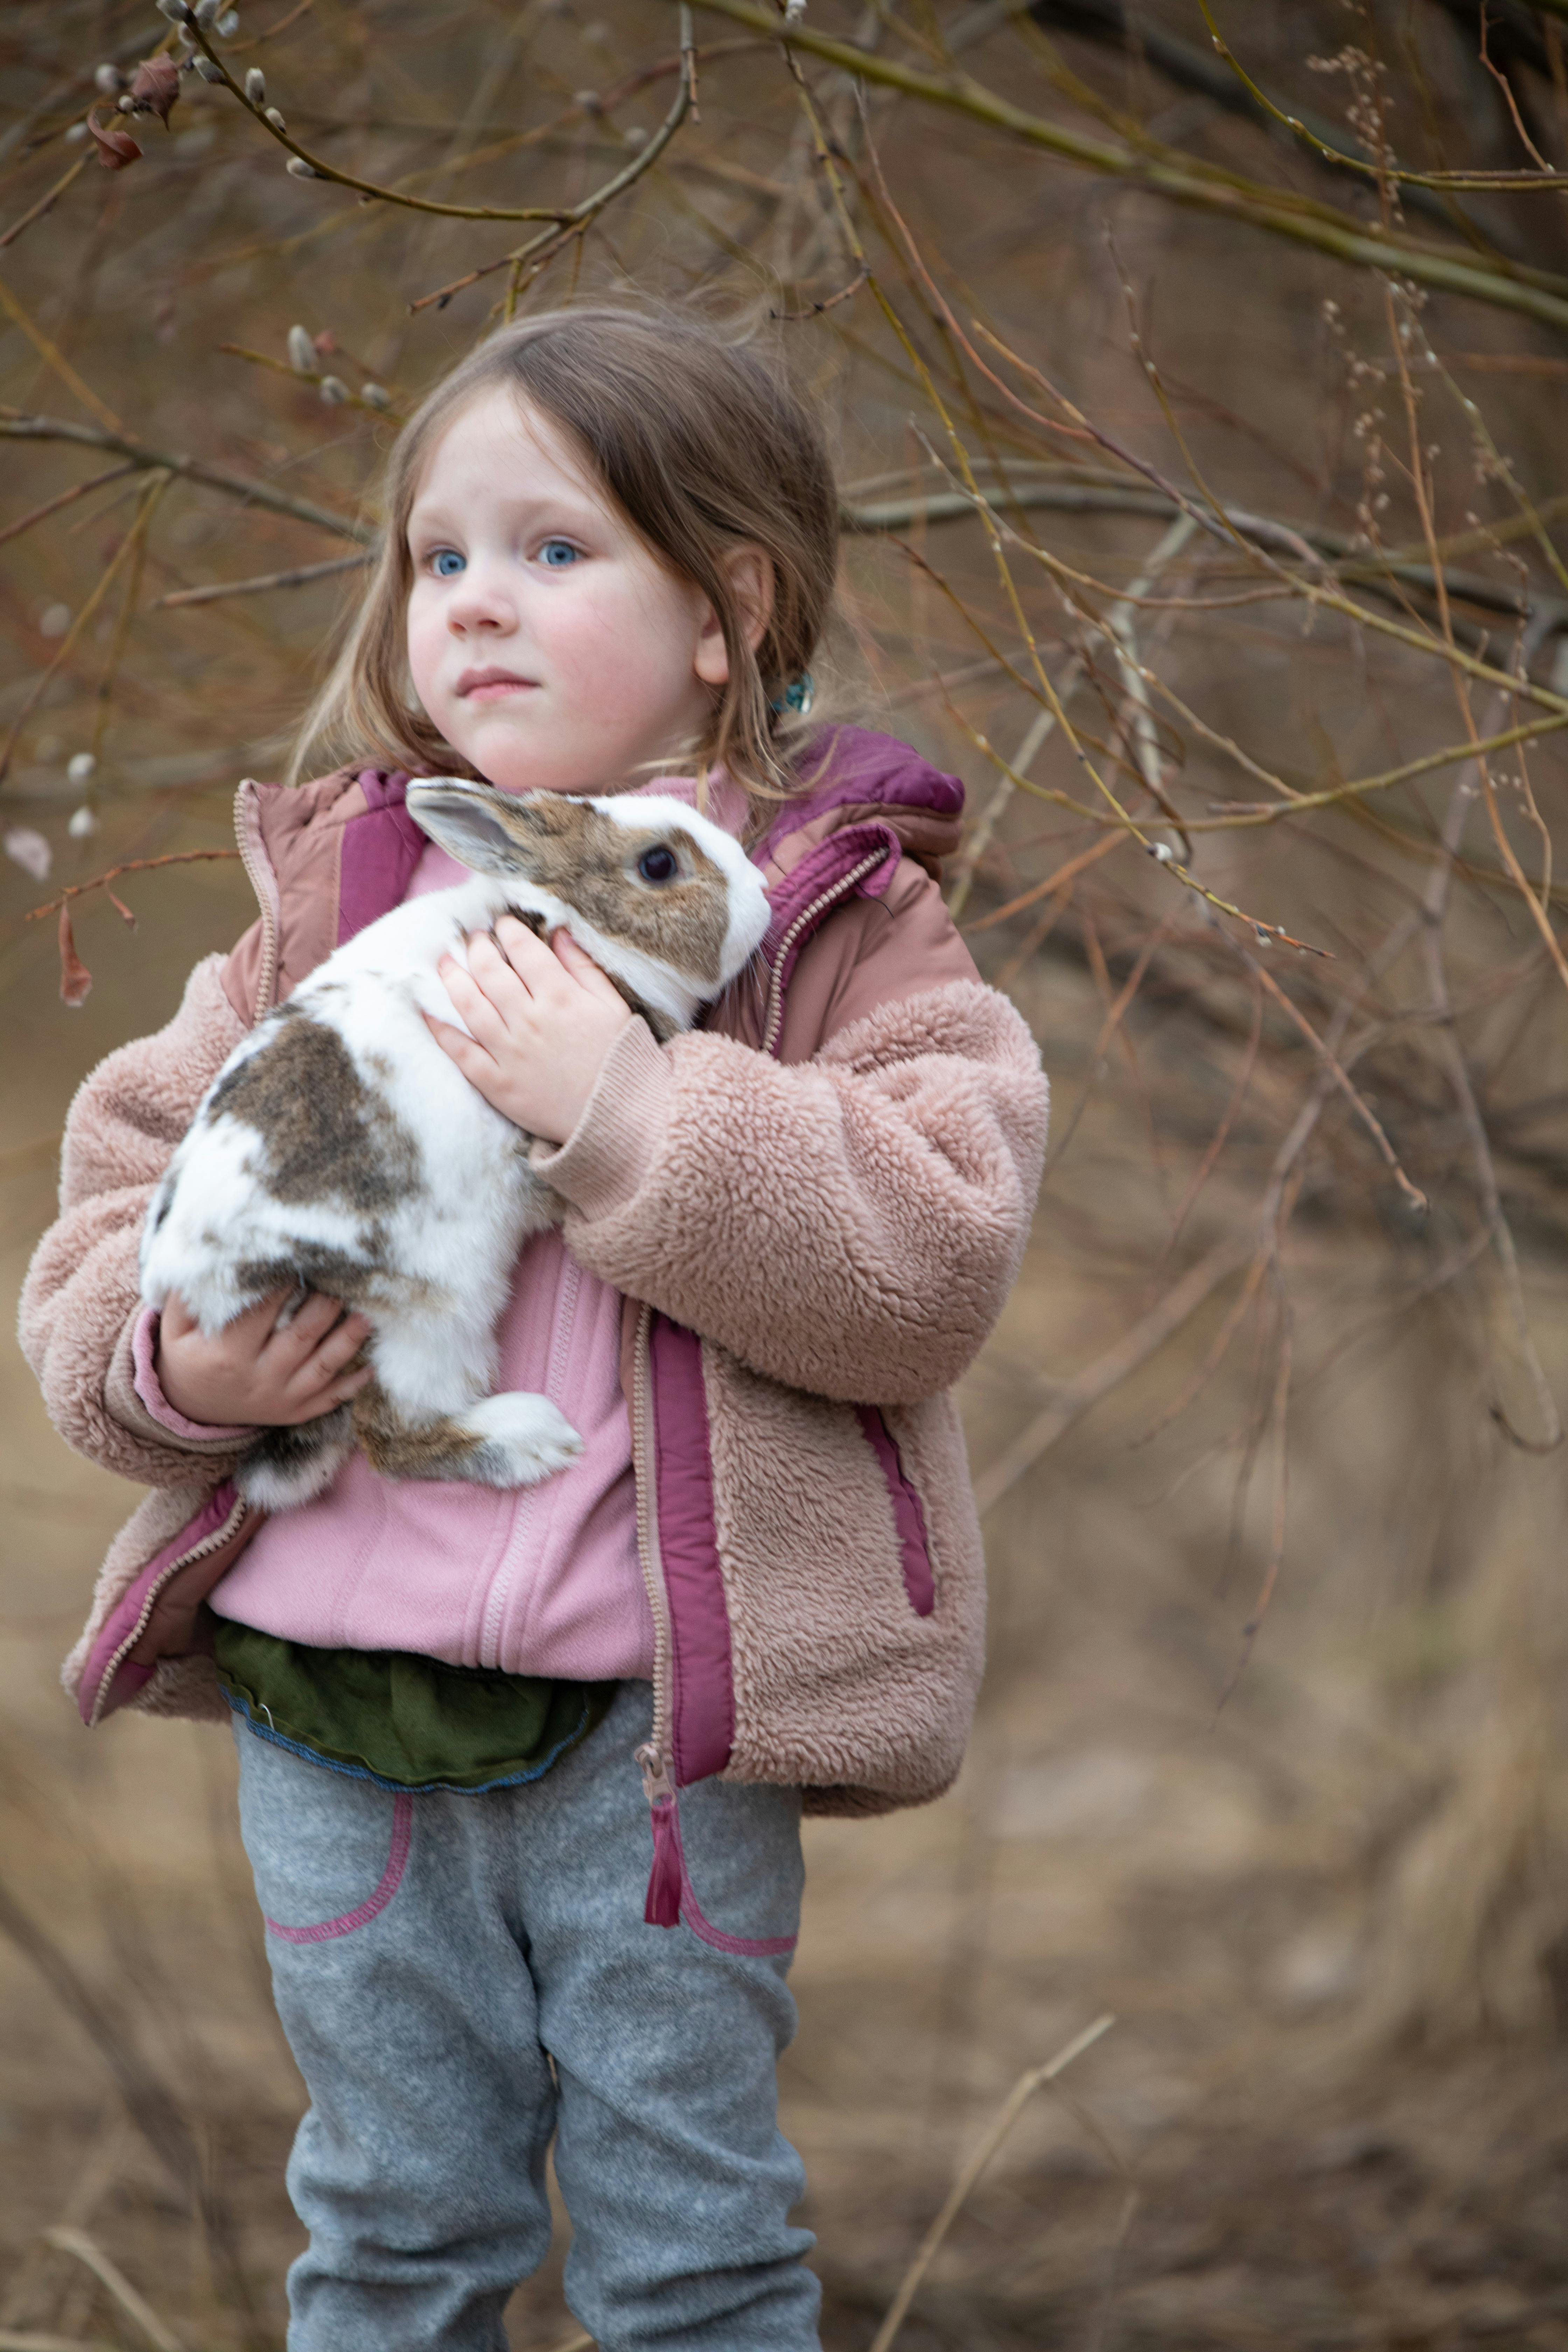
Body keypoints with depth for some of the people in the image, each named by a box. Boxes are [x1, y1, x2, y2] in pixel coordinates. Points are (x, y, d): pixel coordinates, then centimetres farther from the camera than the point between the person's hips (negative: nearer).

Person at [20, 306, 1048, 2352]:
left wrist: (630, 1108, -23)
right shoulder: (332, 893, 8)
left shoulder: (840, 924, -3)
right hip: (329, 1703, 3)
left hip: (654, 1715, -3)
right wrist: (169, 1362, -9)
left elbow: (932, 1260, -16)